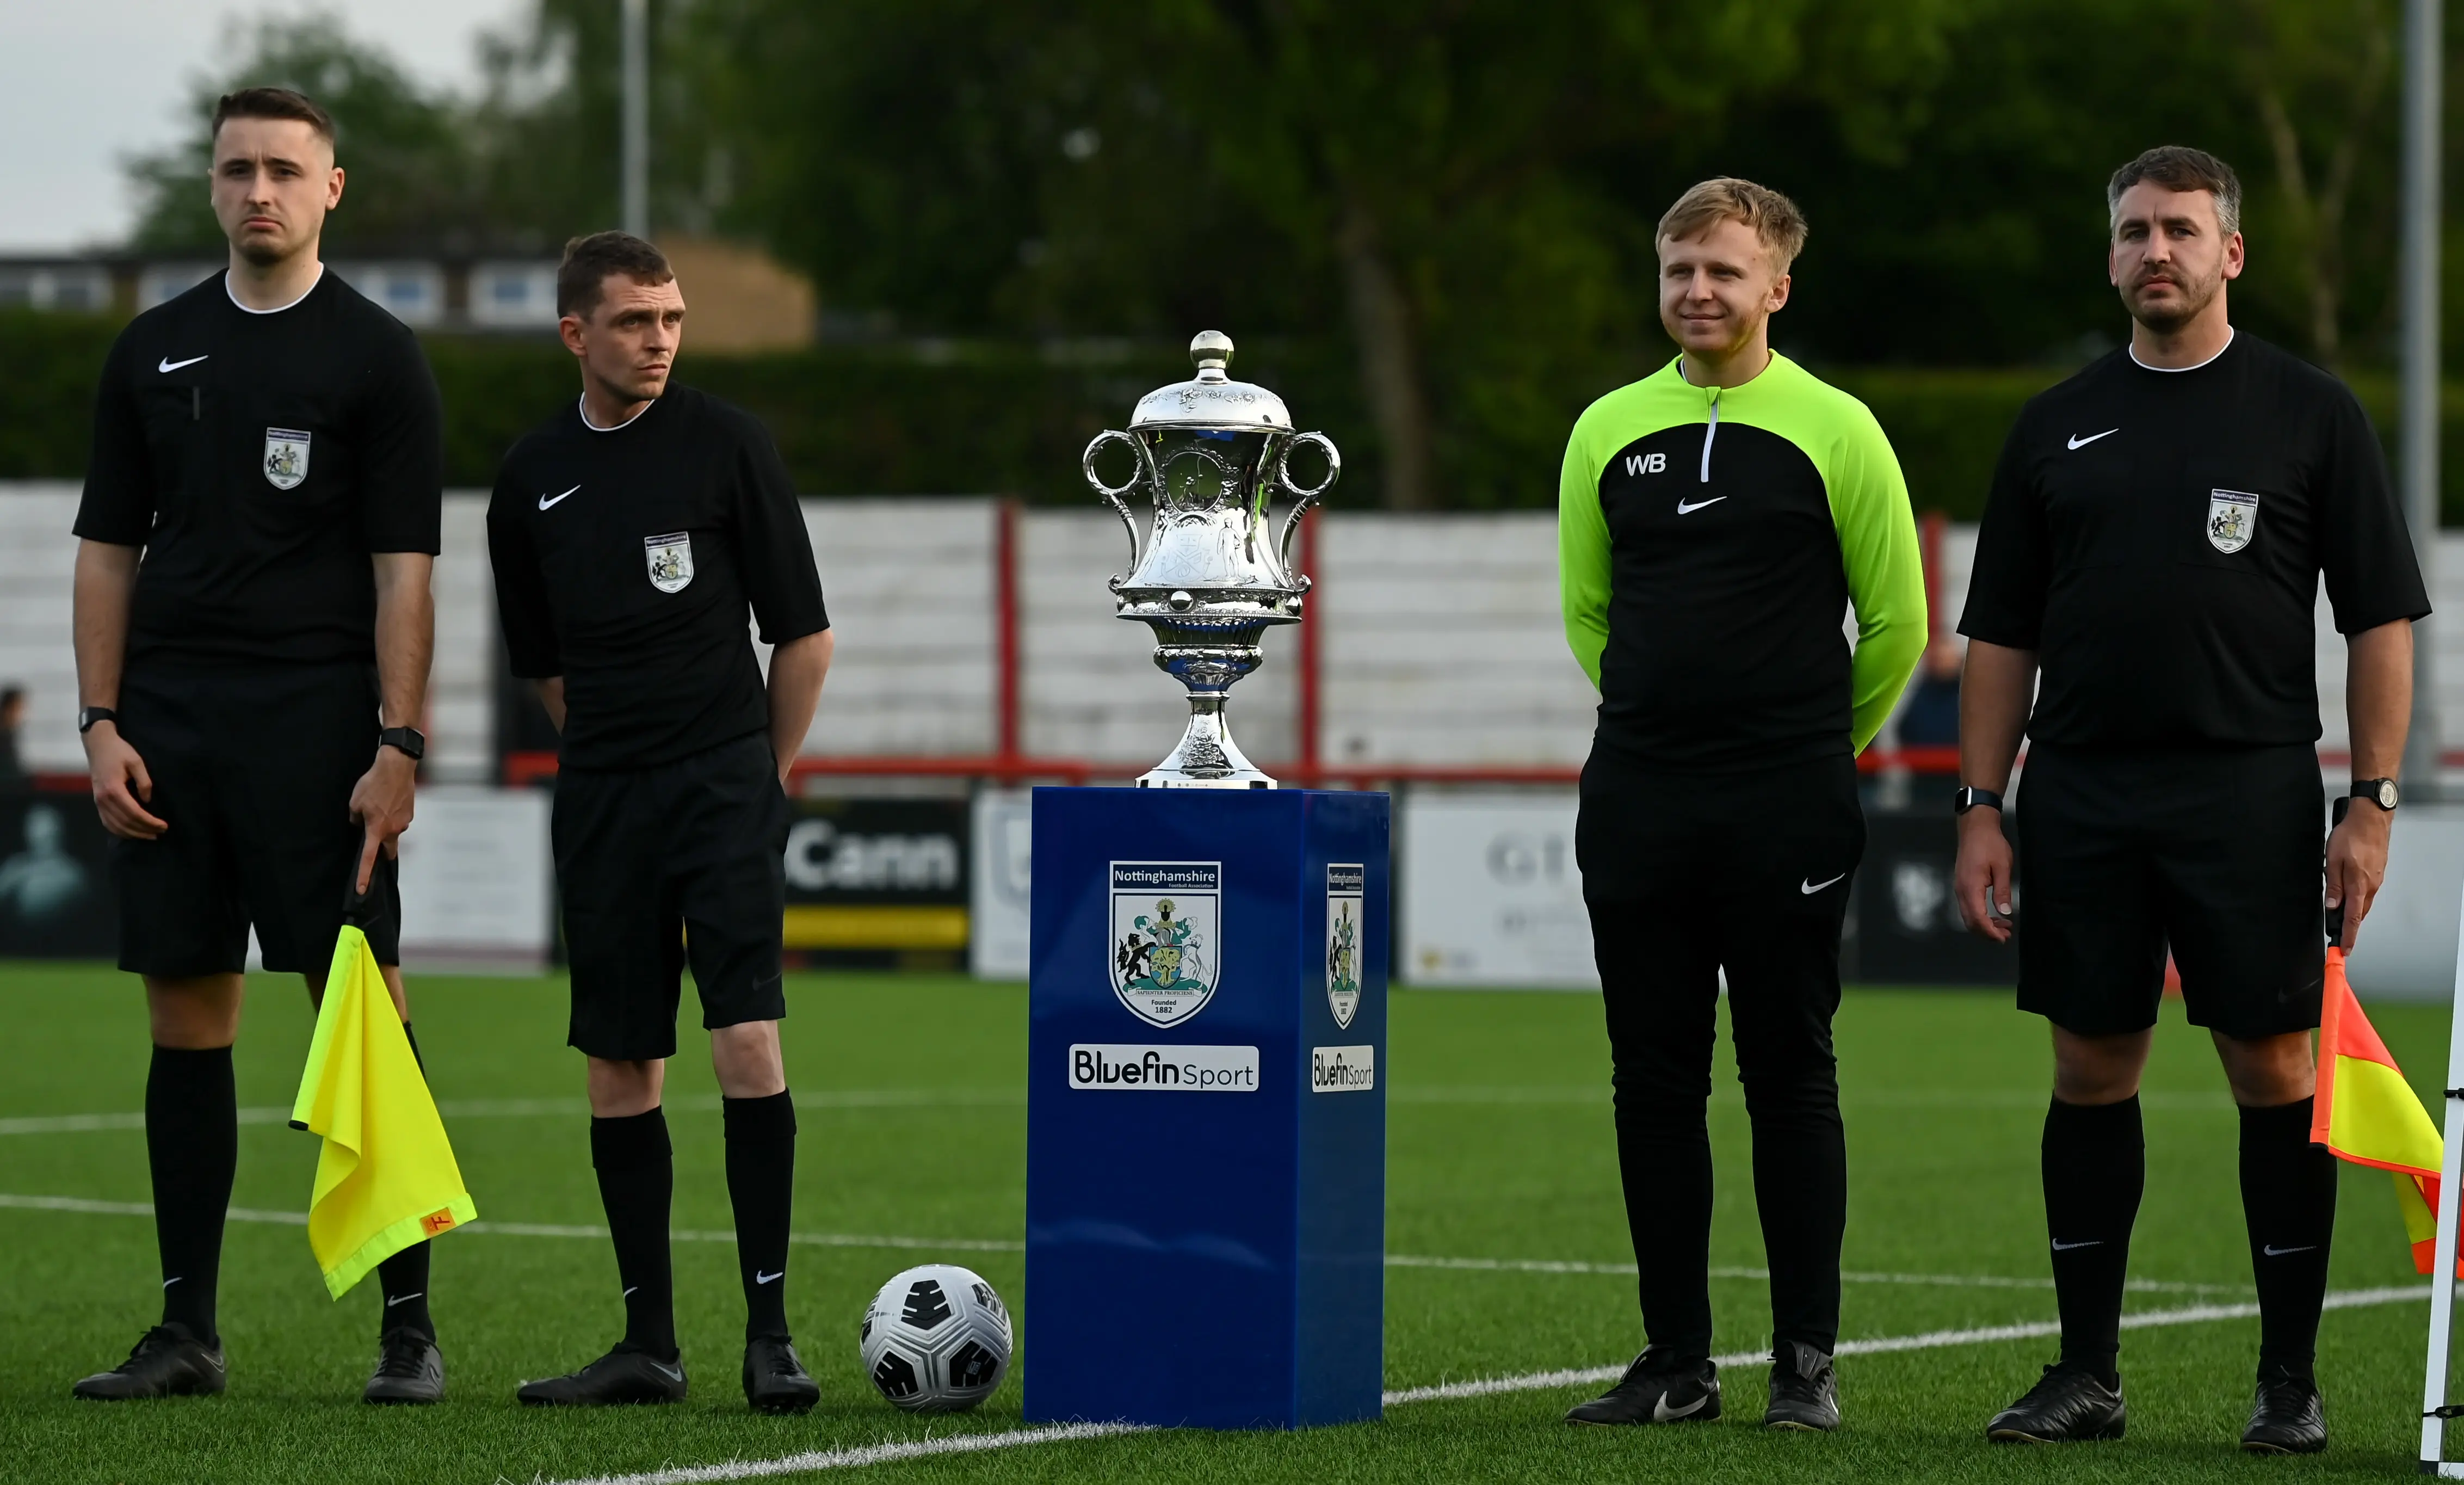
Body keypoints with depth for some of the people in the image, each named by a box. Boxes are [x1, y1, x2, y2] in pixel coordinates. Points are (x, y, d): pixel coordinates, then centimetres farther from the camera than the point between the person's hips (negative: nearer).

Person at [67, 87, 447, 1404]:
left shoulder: (376, 357, 1)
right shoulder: (153, 352, 13)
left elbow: (402, 569, -4)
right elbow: (110, 549, 13)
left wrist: (398, 747, -12)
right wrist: (101, 723, 2)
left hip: (316, 730, -4)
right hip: (170, 729, 4)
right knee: (186, 1019, 5)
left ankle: (408, 1323, -2)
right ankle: (187, 1330, 11)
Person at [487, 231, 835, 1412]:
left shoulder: (724, 443, -2)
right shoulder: (532, 476, 8)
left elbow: (804, 635, 3)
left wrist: (760, 772, 7)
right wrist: (610, 758, 14)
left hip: (724, 780, -4)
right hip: (600, 794, 4)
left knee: (746, 1039, -15)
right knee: (619, 1065, 4)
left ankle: (769, 1331, -10)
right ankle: (648, 1342, 11)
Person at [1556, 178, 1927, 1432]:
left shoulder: (1834, 430, -1)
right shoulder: (1608, 432, 9)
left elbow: (1896, 621, 5)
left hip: (1789, 809, -3)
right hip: (1635, 802, 3)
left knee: (1790, 1080, 0)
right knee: (1653, 1083, 5)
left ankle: (1806, 1362, 5)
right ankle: (1676, 1361, 11)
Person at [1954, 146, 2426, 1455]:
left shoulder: (2309, 414, 3)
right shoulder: (2056, 428, 12)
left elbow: (2380, 620, 1)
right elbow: (2001, 636, 13)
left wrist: (2372, 803, -7)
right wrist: (1980, 807, 5)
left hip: (2249, 792, -3)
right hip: (2081, 795, 3)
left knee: (2274, 1071, -2)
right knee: (2090, 1072, 5)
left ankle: (2291, 1381, 5)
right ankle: (2086, 1372, 13)